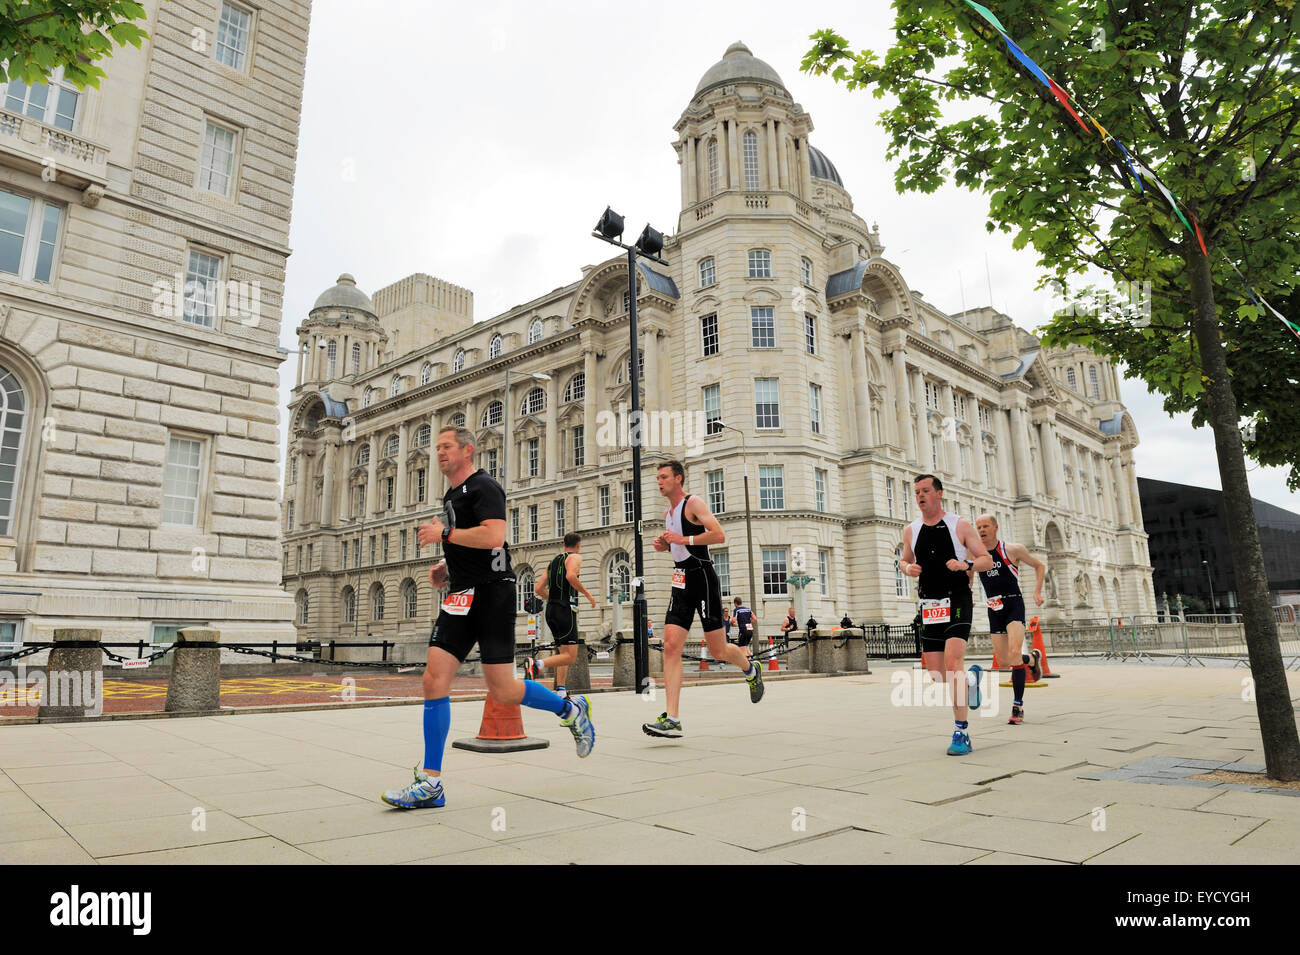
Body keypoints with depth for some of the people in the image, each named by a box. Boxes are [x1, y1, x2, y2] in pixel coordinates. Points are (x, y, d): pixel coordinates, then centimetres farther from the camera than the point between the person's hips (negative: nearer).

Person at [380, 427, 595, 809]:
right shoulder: (451, 494, 22)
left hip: (491, 593, -8)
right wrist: (446, 566, 17)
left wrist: (444, 534, -15)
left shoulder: (483, 487, -8)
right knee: (434, 679, -3)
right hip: (462, 596, 8)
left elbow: (493, 537, -24)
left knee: (502, 691, -4)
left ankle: (572, 710, 21)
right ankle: (430, 784, 3)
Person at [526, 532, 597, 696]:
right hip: (565, 610, -8)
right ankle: (537, 664, -29)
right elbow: (571, 576, -21)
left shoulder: (553, 561, 22)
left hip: (550, 610, 8)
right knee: (570, 657, -10)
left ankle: (560, 691, 9)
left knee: (564, 653, 16)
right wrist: (587, 593, -10)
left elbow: (538, 589, 17)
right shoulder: (575, 557, 1)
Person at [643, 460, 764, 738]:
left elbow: (719, 535, -20)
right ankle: (672, 720, -11)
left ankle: (750, 670, 35)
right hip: (681, 585, 7)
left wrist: (683, 539, -21)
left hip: (703, 579, -7)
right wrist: (664, 545, 10)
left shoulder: (694, 503, -8)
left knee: (717, 651, 1)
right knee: (671, 647, -8)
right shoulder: (668, 512, 17)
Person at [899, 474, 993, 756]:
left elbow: (987, 560, 0)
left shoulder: (960, 525, -1)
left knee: (953, 663, -20)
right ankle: (971, 679, 38)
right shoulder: (911, 530, 9)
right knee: (936, 675, 5)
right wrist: (907, 568, -1)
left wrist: (966, 564, -20)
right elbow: (904, 560, 22)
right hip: (929, 605, 5)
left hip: (957, 601, -4)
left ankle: (961, 732, -11)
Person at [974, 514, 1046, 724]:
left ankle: (1018, 707, -11)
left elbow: (1040, 566, 9)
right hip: (994, 609, 4)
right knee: (1003, 659, 6)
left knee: (1014, 653, -21)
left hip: (1013, 604, -4)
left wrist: (1037, 592, -2)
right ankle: (1032, 659, 41)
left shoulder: (1012, 550, -4)